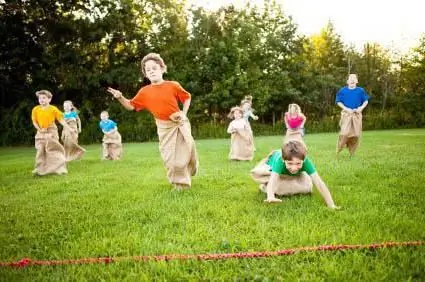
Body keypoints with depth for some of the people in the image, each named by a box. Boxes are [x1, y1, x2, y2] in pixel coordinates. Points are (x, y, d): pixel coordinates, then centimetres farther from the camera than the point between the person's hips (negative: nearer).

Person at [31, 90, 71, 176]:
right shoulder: (35, 109, 0)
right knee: (41, 151, 6)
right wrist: (39, 129, -13)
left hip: (51, 132, -3)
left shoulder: (53, 109, -7)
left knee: (54, 150, -6)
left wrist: (68, 128, -10)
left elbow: (61, 119, -4)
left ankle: (59, 168, -3)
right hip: (41, 133, 3)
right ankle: (40, 169, 14)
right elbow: (34, 121, 3)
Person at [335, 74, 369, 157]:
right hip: (346, 114, -3)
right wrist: (346, 109, -10)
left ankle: (352, 153, 16)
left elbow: (366, 101, 12)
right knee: (344, 133, -14)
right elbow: (338, 102, 3)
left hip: (357, 114, 3)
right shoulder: (343, 90, 1)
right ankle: (338, 152, -5)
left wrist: (361, 107, -7)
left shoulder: (360, 90, 5)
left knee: (356, 134, 3)